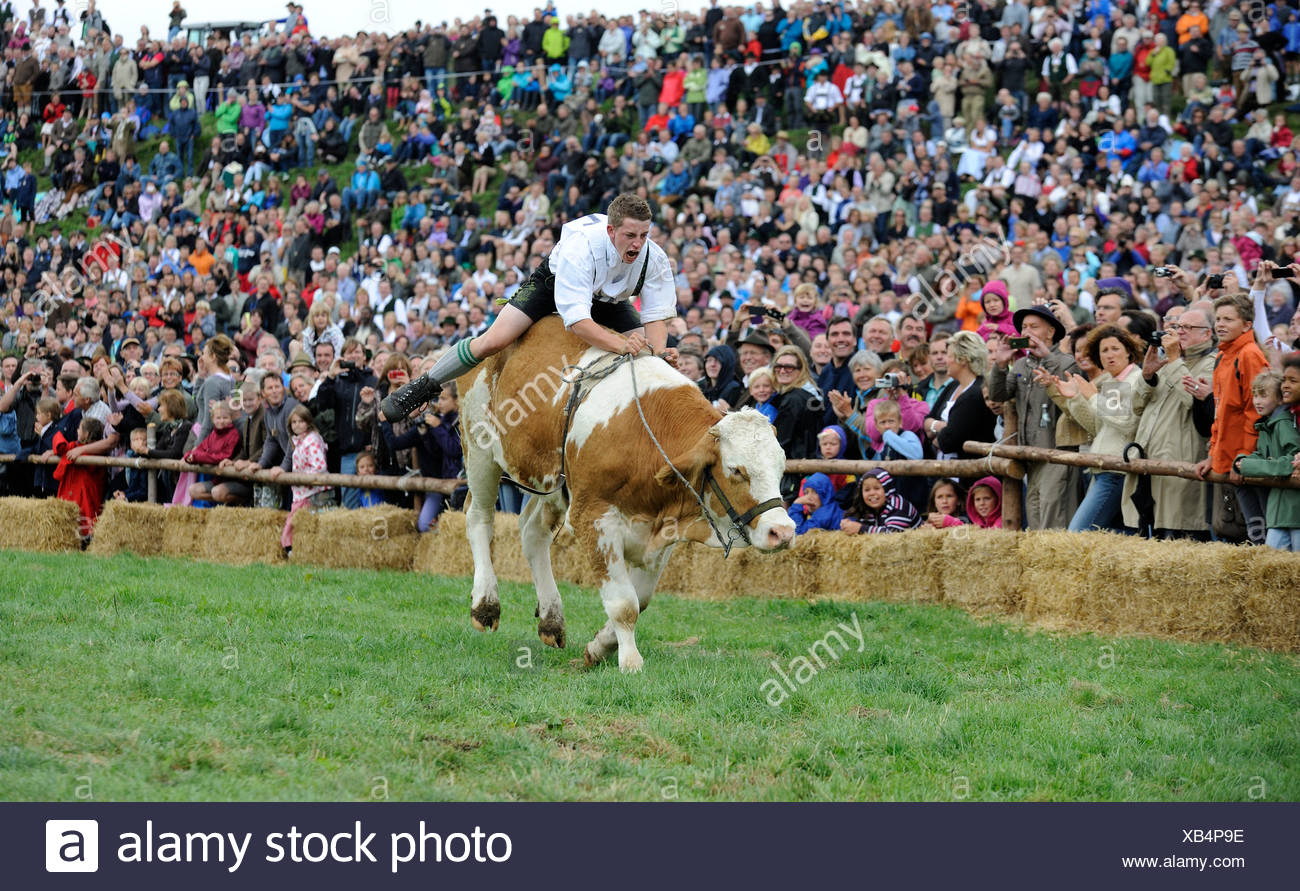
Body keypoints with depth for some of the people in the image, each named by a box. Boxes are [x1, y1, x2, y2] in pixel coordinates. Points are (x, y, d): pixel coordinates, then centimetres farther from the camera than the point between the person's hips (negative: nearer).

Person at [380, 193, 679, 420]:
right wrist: (621, 345, -59)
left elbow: (657, 316, -23)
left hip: (608, 299, 4)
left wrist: (660, 353, -45)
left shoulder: (655, 258, -30)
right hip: (553, 282, -4)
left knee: (650, 354, -15)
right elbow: (577, 320, -46)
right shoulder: (581, 246, -42)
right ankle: (422, 388, 2)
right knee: (493, 341, -19)